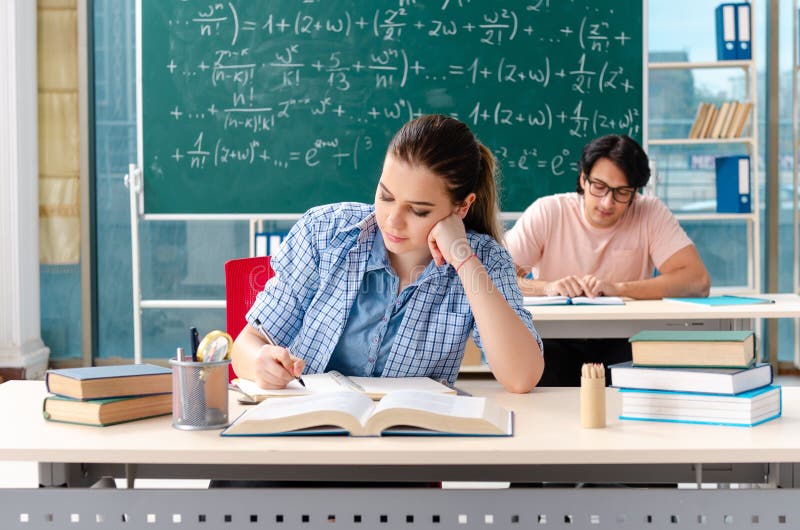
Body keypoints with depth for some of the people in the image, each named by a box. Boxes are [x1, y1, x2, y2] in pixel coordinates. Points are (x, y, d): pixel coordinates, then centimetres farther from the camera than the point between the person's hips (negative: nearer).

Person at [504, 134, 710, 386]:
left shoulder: (651, 213, -4)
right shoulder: (547, 212, -5)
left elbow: (698, 281, -15)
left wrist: (618, 288, -25)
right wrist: (547, 287, -29)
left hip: (623, 340, 1)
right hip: (557, 341, 0)